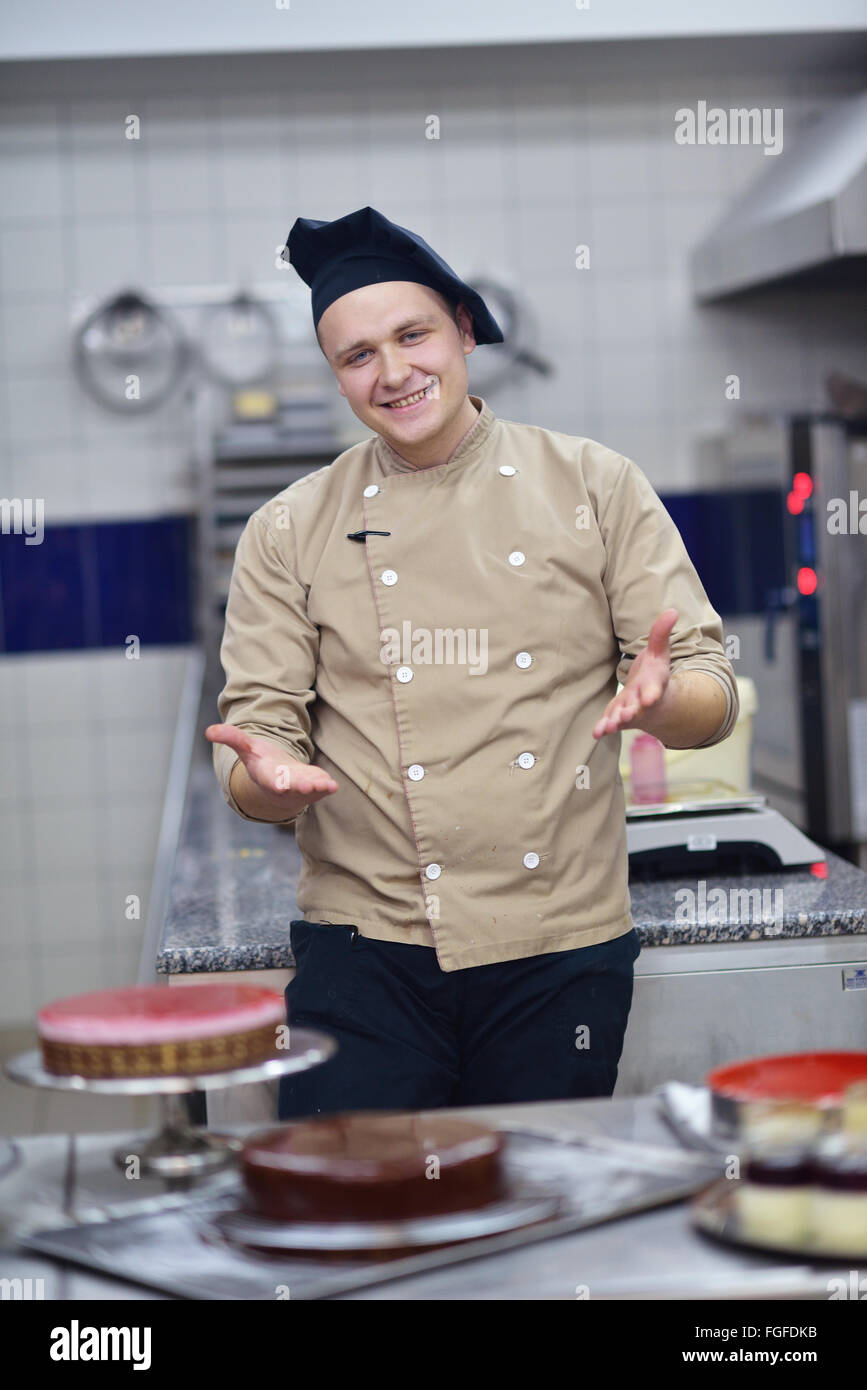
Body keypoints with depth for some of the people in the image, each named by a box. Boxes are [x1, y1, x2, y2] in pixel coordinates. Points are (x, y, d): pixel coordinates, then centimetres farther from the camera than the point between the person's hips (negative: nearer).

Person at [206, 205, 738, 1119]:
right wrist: (270, 777, -21)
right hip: (365, 956, 0)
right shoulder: (288, 532, 5)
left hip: (561, 950, 1)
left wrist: (661, 701, -22)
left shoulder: (596, 487, 4)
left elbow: (713, 692, 1)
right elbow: (257, 729, 3)